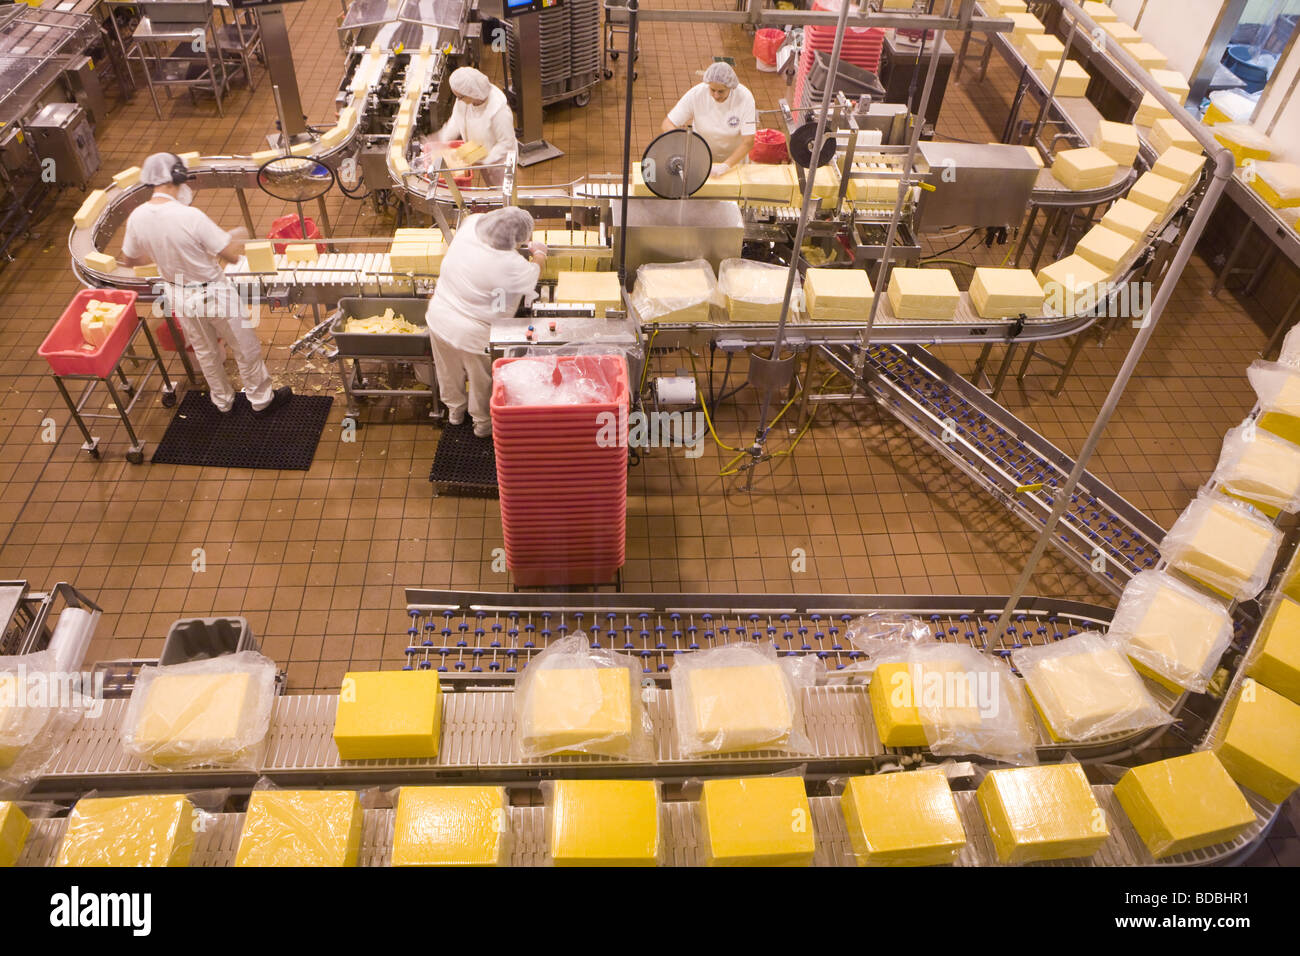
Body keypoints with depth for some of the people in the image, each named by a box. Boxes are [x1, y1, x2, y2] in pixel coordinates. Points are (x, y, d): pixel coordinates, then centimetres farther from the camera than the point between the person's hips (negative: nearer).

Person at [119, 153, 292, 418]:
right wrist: (238, 237, -2)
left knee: (205, 351, 27)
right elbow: (232, 256, -24)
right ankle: (262, 400, 32)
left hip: (177, 294, 6)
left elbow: (129, 259, 4)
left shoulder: (137, 217, -11)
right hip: (213, 294, -6)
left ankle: (222, 401, 45)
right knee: (245, 348, 16)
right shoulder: (190, 217, -30)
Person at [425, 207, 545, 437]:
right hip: (473, 336, -6)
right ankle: (483, 423, 44)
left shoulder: (470, 225, -17)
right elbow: (535, 274, -11)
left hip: (439, 320, 6)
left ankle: (454, 410, 55)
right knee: (482, 382, 22)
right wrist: (539, 253, 10)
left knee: (450, 372, 30)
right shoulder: (509, 265, -33)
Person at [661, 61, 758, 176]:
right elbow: (668, 124, -17)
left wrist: (726, 166, -38)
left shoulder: (745, 97, -23)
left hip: (734, 157, 0)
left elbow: (748, 142, -25)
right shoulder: (696, 94, -22)